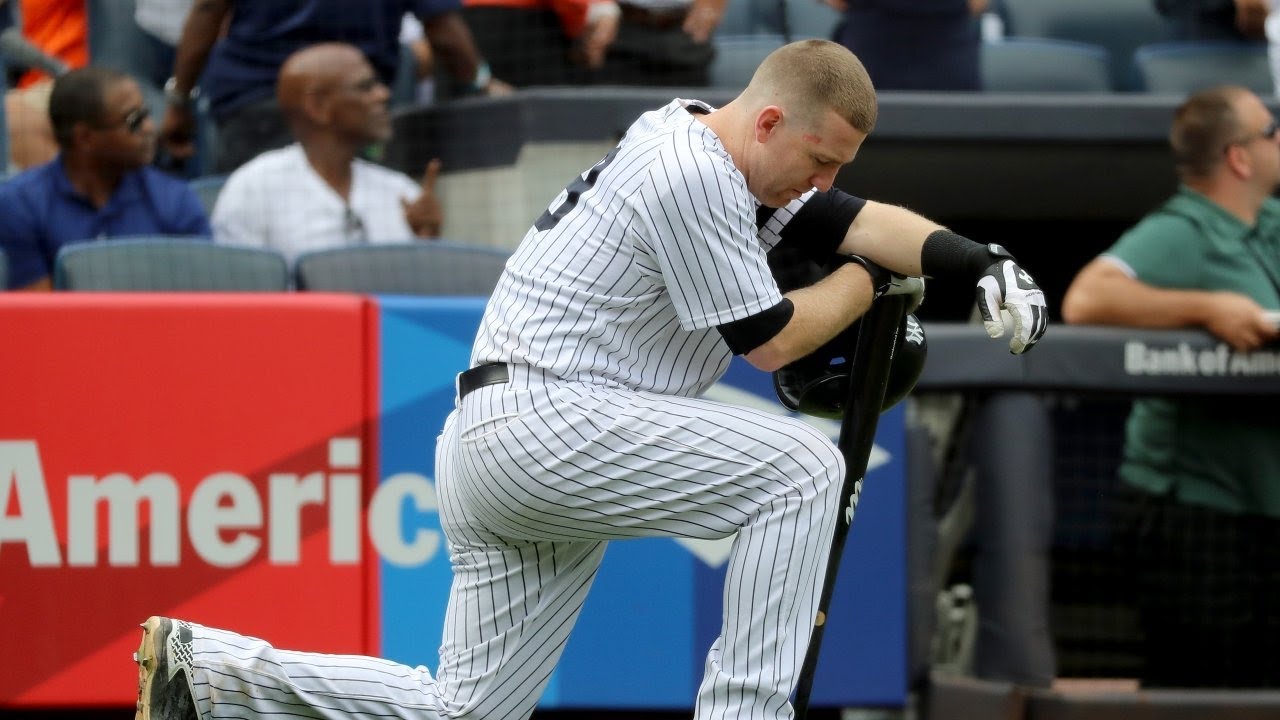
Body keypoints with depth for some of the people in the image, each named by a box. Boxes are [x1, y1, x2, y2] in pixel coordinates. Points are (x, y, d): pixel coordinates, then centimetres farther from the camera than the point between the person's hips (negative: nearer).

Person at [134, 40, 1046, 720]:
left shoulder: (714, 151, 16)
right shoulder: (693, 176, -15)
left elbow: (852, 220, 10)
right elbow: (768, 340, -9)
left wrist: (987, 264, -4)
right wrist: (867, 281, 7)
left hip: (489, 445, 10)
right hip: (541, 424, -10)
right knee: (802, 463, -13)